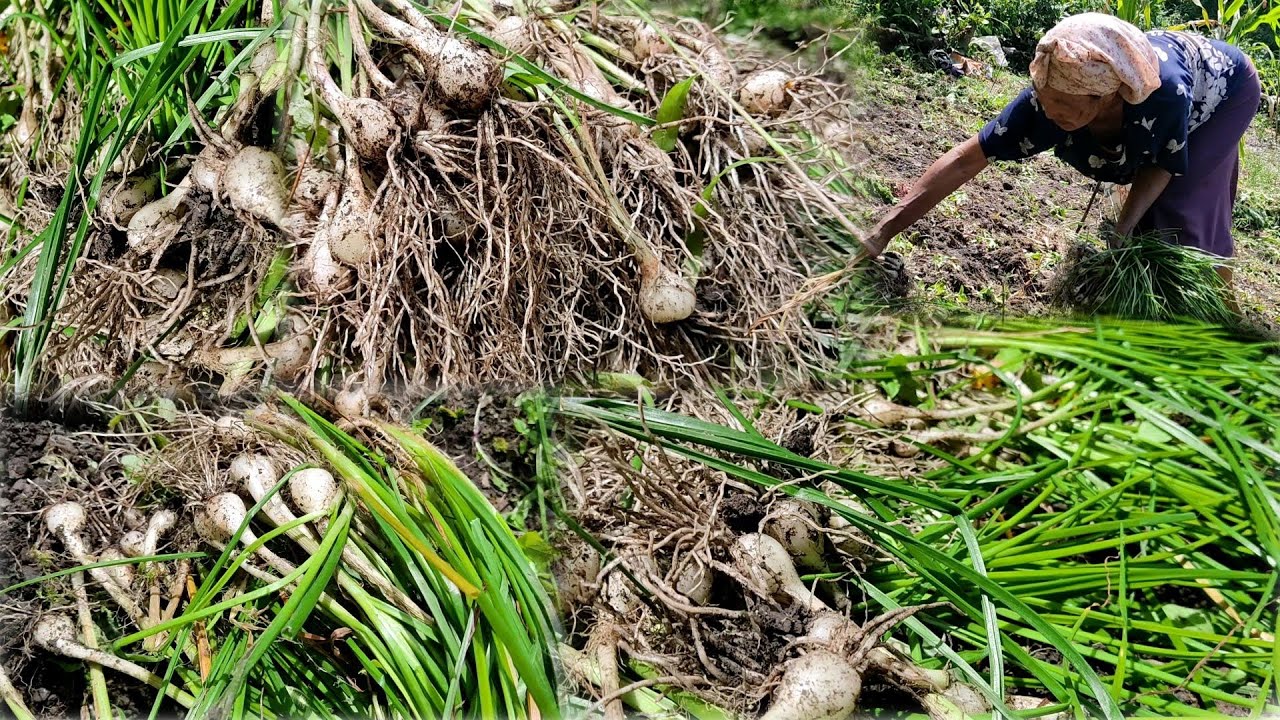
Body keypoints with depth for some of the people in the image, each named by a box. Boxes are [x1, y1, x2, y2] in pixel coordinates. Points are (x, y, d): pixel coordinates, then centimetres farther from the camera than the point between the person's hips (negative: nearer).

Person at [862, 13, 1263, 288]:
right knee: (1145, 213, 7)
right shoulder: (1045, 102, -39)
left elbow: (1165, 165, -25)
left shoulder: (1167, 92, -46)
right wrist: (884, 231, -39)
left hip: (1225, 86, -3)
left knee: (1180, 211, -9)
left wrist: (1122, 231, -37)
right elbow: (965, 160, -36)